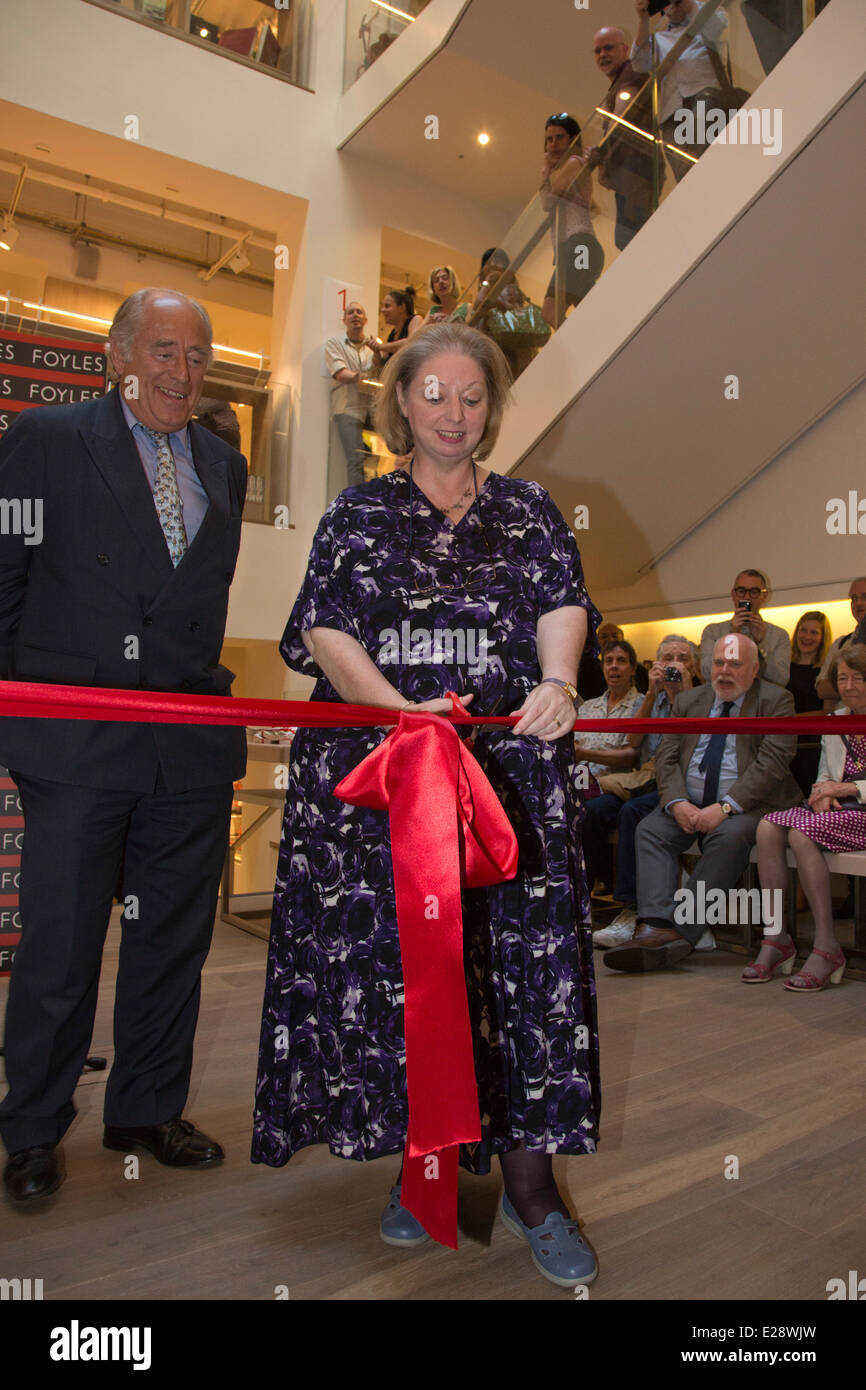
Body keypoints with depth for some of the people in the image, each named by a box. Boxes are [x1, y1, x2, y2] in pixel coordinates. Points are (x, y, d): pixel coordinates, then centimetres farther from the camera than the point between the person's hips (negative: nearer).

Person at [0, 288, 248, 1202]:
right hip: (74, 741, -4)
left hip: (194, 747, 4)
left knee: (173, 941, 13)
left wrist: (204, 689, 8)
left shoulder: (224, 466, 15)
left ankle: (147, 1111, 33)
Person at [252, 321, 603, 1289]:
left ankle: (526, 1173, 13)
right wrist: (395, 708, -18)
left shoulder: (528, 510, 15)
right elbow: (326, 630, 0)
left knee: (521, 954, -2)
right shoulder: (359, 514, 12)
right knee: (392, 960, 2)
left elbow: (564, 601, 0)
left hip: (511, 772, 1)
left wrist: (556, 679, -23)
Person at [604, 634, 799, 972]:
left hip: (745, 804, -4)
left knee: (729, 837, -34)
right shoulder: (688, 701, 14)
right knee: (650, 829, -22)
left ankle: (682, 929, -34)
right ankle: (656, 926, -33)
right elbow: (666, 758, 7)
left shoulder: (776, 701, 1)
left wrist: (725, 807, -21)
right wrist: (677, 803, -13)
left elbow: (771, 762, -12)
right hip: (689, 802, 4)